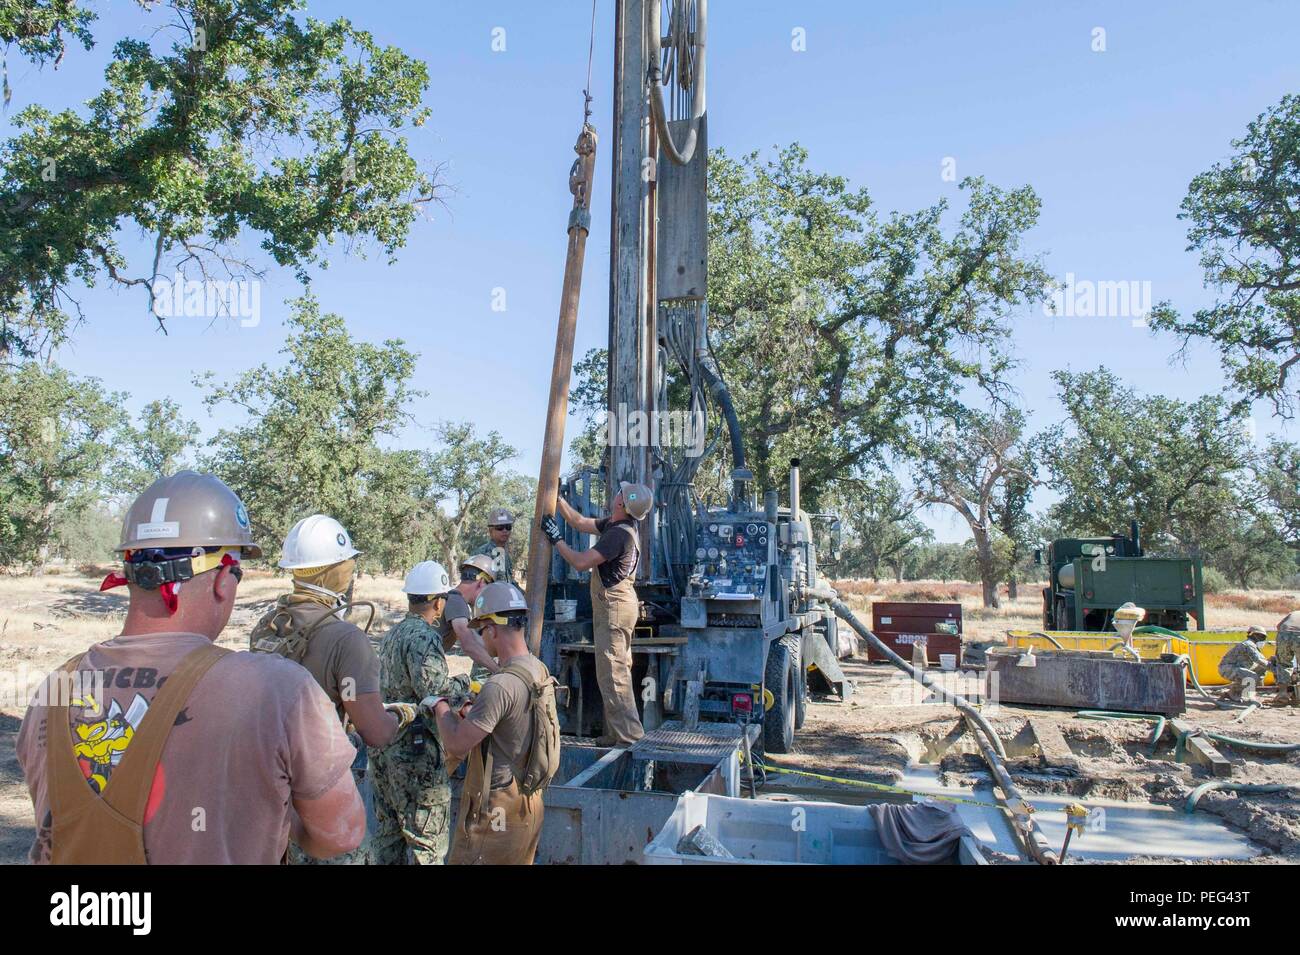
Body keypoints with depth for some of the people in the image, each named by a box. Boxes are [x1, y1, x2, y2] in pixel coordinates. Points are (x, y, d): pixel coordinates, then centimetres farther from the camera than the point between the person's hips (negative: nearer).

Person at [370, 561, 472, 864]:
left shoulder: (392, 634, 11)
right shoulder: (424, 636, -17)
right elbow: (434, 688, -27)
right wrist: (464, 684, -10)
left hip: (382, 746, 9)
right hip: (416, 750, -9)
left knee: (388, 833, 20)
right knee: (427, 840, 2)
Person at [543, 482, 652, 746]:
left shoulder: (619, 534, -22)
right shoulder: (614, 525, 9)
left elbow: (580, 562, -22)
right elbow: (579, 522, 20)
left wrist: (556, 539, -11)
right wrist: (557, 498, 19)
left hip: (614, 608, -11)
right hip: (619, 605, 11)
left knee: (612, 674, -7)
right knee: (618, 672, 15)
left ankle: (628, 736, -2)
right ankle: (618, 732, 23)